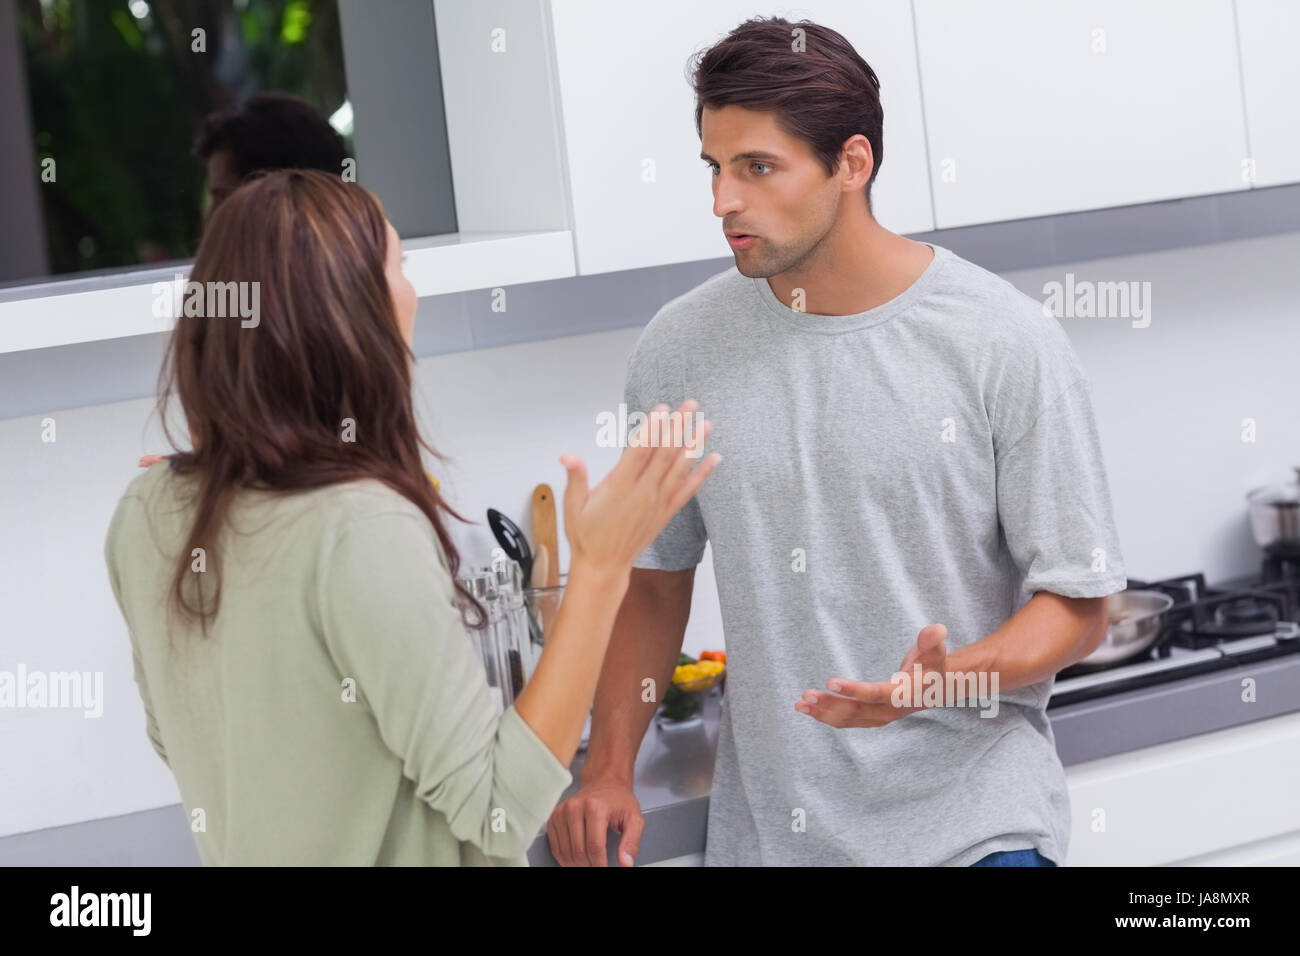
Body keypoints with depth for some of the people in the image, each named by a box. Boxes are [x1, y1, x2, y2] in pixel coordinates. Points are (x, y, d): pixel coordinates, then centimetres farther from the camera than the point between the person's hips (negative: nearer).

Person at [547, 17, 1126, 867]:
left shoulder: (1007, 343, -9)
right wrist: (609, 769, 0)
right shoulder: (680, 349, 1)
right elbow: (654, 580, 11)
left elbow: (1077, 605, -6)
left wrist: (947, 677, -24)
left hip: (971, 820, -3)